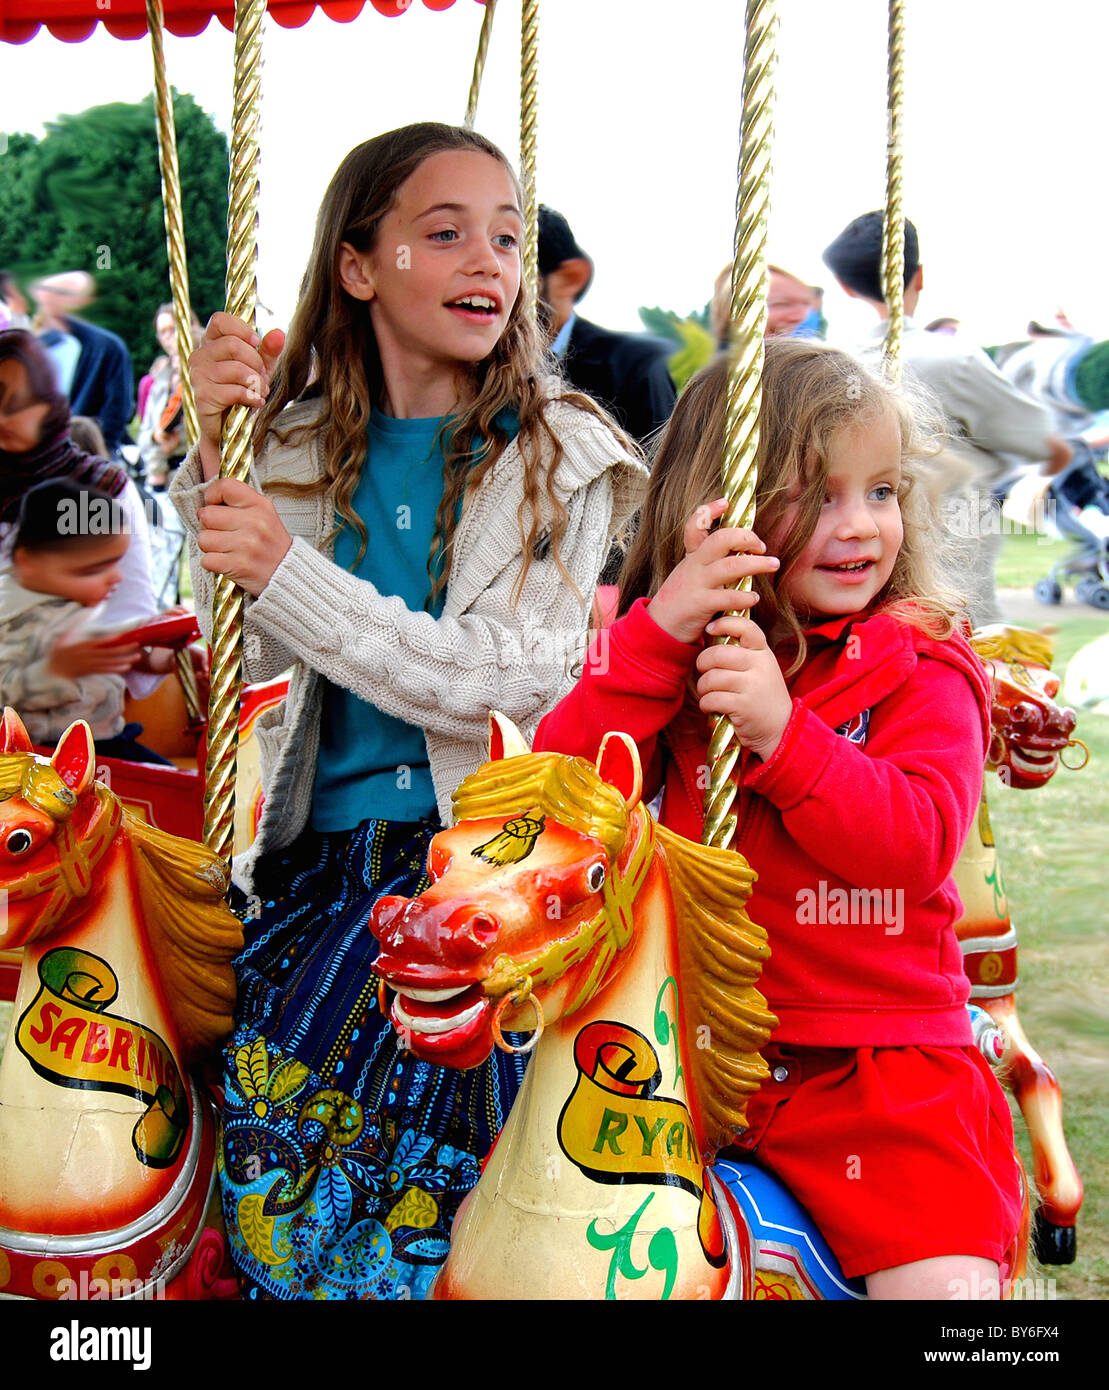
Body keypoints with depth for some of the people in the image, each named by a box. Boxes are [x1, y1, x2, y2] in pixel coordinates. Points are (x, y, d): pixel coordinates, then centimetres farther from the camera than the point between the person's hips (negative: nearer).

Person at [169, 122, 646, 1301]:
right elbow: (242, 650, 2)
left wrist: (289, 572, -16)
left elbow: (517, 681, -10)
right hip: (321, 849, 3)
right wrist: (216, 452, -10)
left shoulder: (566, 457, 1)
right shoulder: (295, 446, 10)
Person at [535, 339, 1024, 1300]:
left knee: (944, 1280, -19)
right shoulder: (661, 653, 8)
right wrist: (658, 633, -17)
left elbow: (919, 841, -13)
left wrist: (784, 734, -25)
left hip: (878, 1061, -2)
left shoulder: (923, 668, 1)